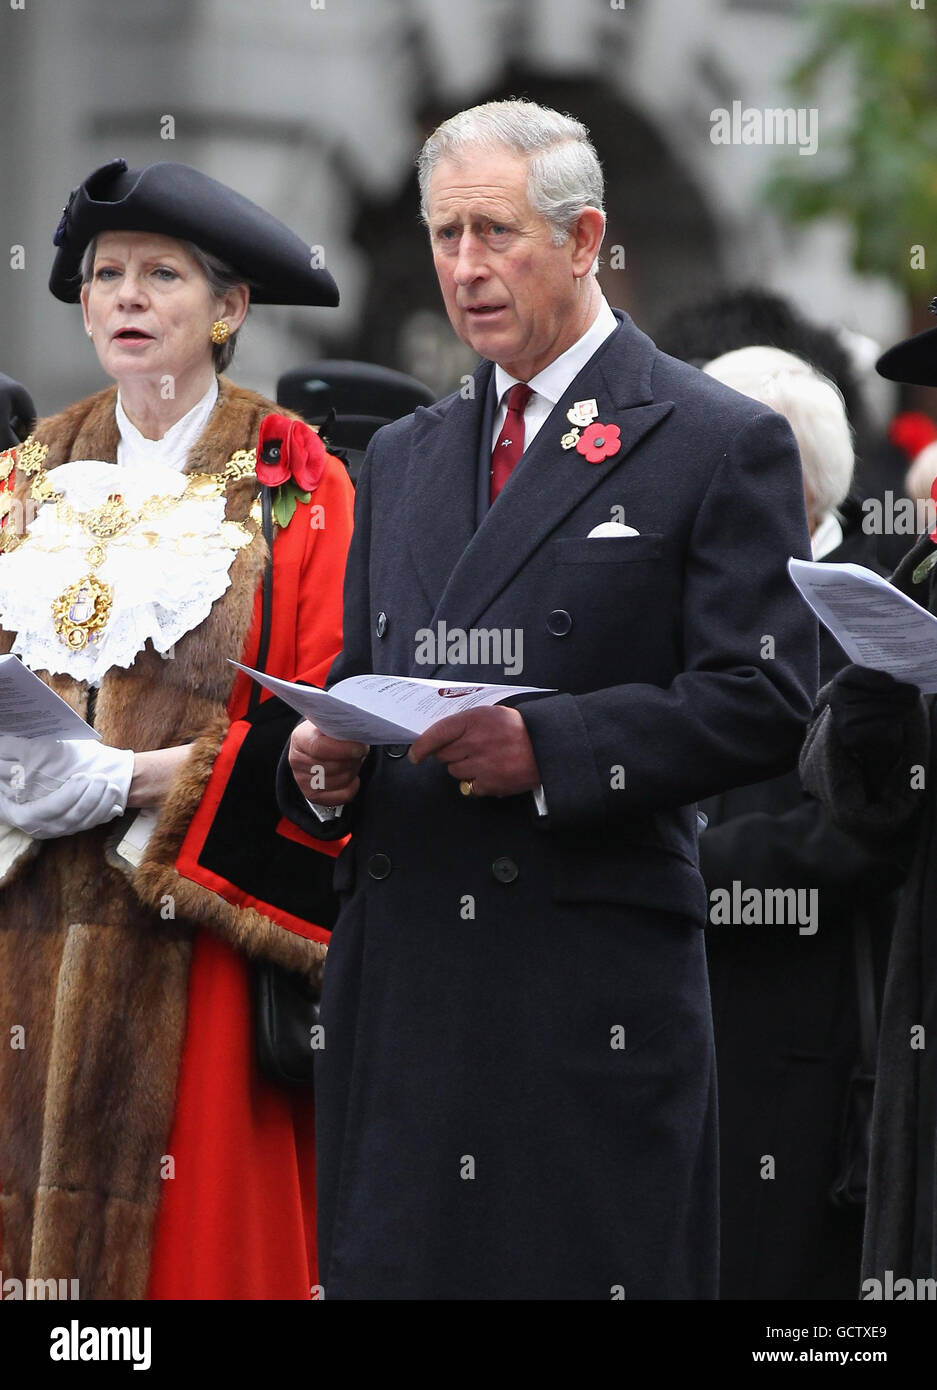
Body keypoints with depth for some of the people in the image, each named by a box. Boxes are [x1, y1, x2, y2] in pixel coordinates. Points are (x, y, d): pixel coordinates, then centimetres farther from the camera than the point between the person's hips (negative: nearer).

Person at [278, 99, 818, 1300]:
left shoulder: (720, 445, 0)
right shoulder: (402, 459, 20)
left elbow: (765, 702, -7)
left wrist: (549, 744, -18)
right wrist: (322, 765, 0)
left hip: (591, 981, -5)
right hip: (398, 968, 5)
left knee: (580, 1270, -5)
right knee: (388, 1267, 3)